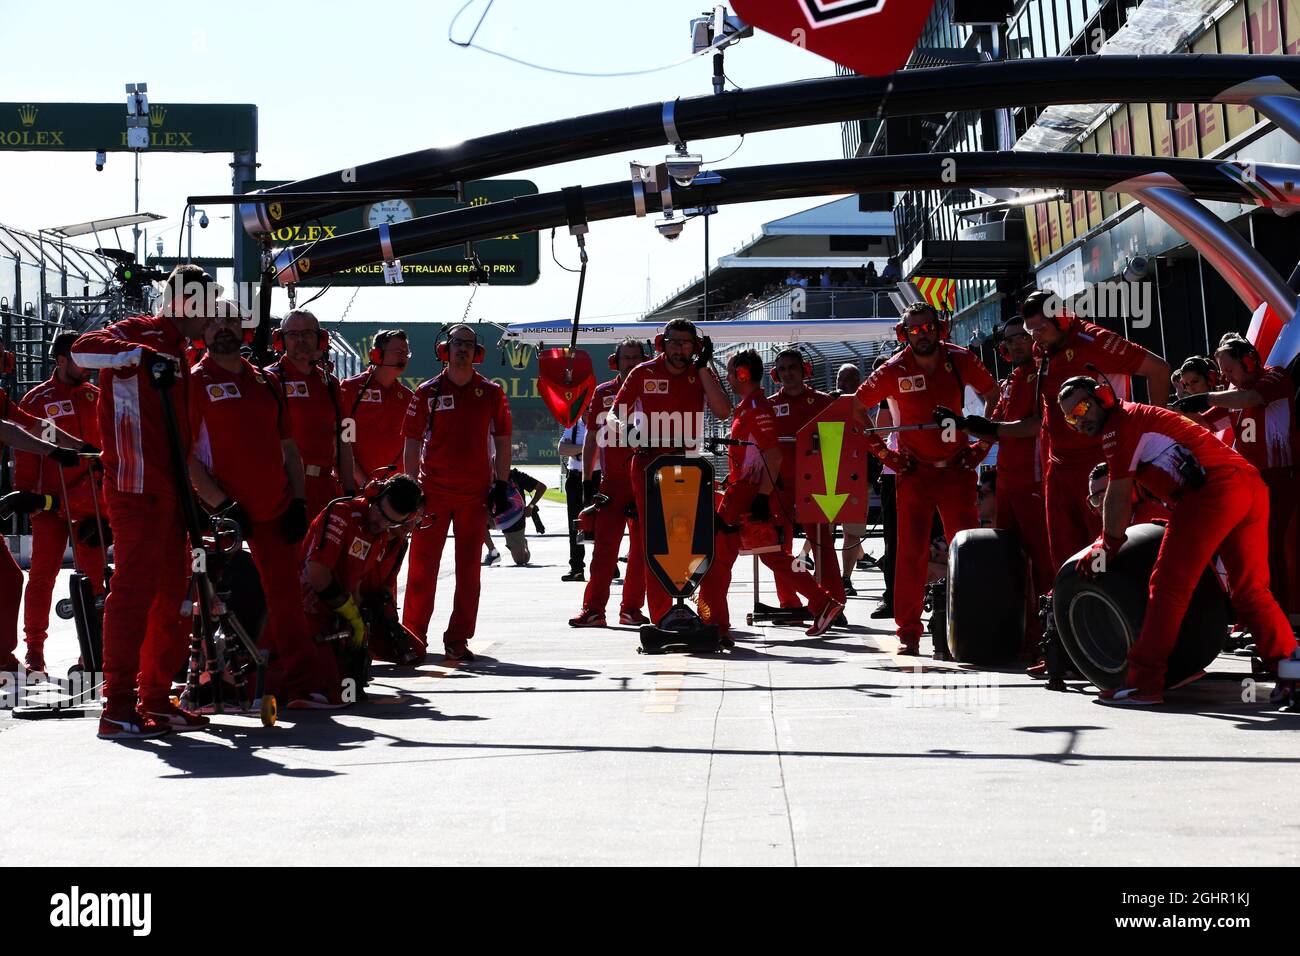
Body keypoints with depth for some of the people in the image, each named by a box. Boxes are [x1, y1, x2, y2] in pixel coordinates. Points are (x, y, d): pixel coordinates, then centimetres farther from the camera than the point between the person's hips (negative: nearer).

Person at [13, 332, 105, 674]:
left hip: (90, 502, 3)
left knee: (94, 574, 2)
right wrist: (24, 495, -4)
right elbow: (25, 454, 1)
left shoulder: (96, 397, 11)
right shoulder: (36, 401, 1)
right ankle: (34, 650, 3)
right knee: (42, 574, -3)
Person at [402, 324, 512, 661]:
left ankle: (458, 639, 12)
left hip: (475, 492, 1)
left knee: (469, 569, 5)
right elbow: (412, 443, 3)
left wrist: (501, 485, 3)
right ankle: (413, 636, 10)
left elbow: (502, 441, 9)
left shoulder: (491, 393, 5)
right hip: (432, 490, -1)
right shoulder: (427, 392, 2)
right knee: (422, 564, 0)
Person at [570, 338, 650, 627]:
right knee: (604, 546, -4)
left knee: (641, 548, 2)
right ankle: (593, 609, -5)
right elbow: (591, 439, 13)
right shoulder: (603, 393, 10)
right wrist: (587, 480, 7)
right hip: (610, 481, 0)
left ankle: (631, 608, 9)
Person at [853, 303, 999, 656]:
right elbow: (856, 408, 4)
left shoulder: (960, 360, -3)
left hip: (957, 469, 1)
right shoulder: (893, 371, -7)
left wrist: (984, 442, 5)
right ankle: (908, 632, 1)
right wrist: (880, 450, 0)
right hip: (914, 472, -1)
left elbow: (993, 397, 12)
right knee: (911, 552, -4)